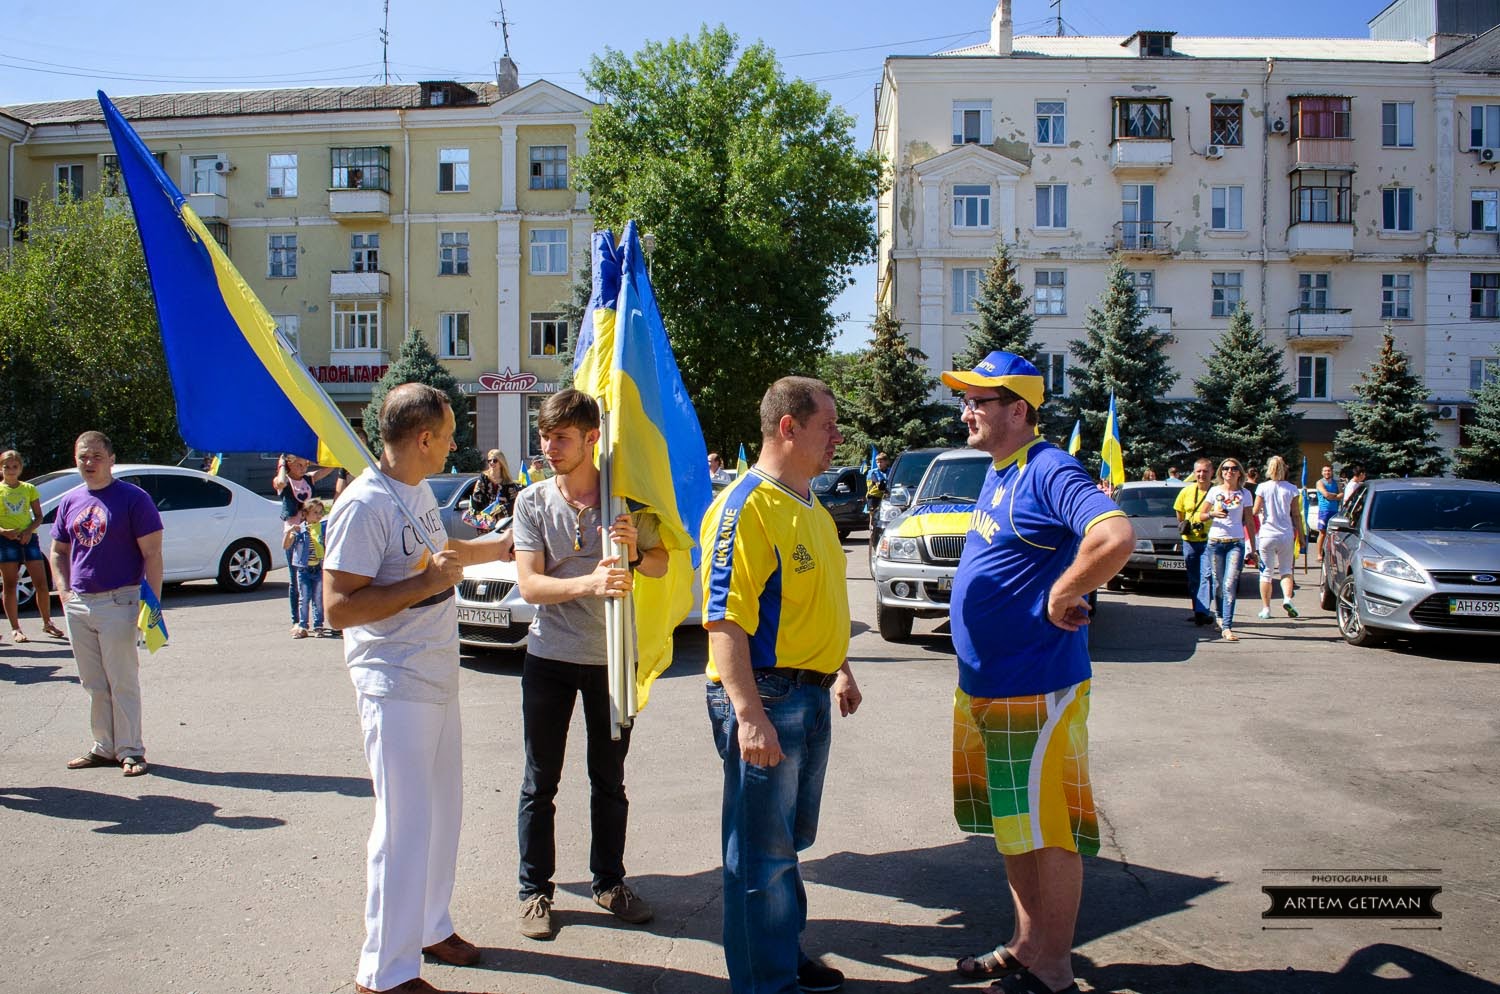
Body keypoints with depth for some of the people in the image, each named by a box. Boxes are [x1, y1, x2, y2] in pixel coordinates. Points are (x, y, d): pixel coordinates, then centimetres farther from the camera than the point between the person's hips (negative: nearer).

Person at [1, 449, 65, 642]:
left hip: (28, 538, 2)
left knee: (41, 583, 0)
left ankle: (47, 623, 13)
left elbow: (38, 517, 8)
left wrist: (29, 531, -11)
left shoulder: (29, 489, 8)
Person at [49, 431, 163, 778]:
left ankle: (130, 750, 7)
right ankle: (104, 747, 23)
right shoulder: (70, 501, 11)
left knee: (123, 682, -1)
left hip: (118, 602, -6)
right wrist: (64, 591, 5)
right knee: (93, 684, 13)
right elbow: (58, 551, 21)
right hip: (78, 604, 6)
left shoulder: (133, 498, -6)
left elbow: (152, 554, -9)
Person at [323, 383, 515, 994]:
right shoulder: (364, 505, -21)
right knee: (406, 823, -4)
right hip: (395, 686, -10)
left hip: (438, 678, 10)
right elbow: (339, 608, -24)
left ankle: (429, 927, 36)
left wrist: (495, 547, 37)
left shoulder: (419, 491, 8)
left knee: (443, 811, 19)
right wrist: (426, 583, -24)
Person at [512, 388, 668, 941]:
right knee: (540, 782, 7)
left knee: (609, 780, 13)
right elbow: (530, 585, -13)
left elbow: (660, 565, 4)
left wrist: (635, 549, -20)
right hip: (549, 657, -1)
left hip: (612, 657, 1)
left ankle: (609, 883, 28)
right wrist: (590, 583, -31)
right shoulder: (532, 502, -5)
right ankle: (535, 890, 21)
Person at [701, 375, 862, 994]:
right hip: (764, 695, -9)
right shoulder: (744, 507, -17)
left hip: (812, 694, 9)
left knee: (790, 842, 20)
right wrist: (749, 713, -27)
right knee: (762, 853, 3)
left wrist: (840, 669, 25)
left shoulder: (812, 509, 13)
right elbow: (725, 617, -22)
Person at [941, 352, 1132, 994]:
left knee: (1049, 830, 3)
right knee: (1012, 826, 19)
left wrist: (1062, 596, -21)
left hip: (1036, 690, -10)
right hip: (983, 687, 10)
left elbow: (1116, 537, -33)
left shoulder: (1047, 471, -17)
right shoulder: (996, 474, 12)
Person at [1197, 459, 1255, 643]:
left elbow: (1249, 522, 8)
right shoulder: (1215, 491, 7)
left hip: (1236, 543, -1)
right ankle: (1220, 616, 32)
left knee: (1229, 585, -13)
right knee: (1218, 584, 8)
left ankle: (1227, 627, -18)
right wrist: (1213, 513, -13)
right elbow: (1201, 515, 9)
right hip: (1215, 542, 1)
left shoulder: (1245, 494, 6)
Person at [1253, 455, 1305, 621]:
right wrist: (1300, 535, 8)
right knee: (1286, 570, 13)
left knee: (1266, 573, 6)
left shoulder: (1263, 488, -4)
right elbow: (1296, 515, 1)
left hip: (1266, 534, -1)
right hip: (1286, 534, 1)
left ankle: (1266, 609, 7)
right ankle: (1287, 598, -11)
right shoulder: (1292, 489, -1)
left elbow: (1255, 511, -3)